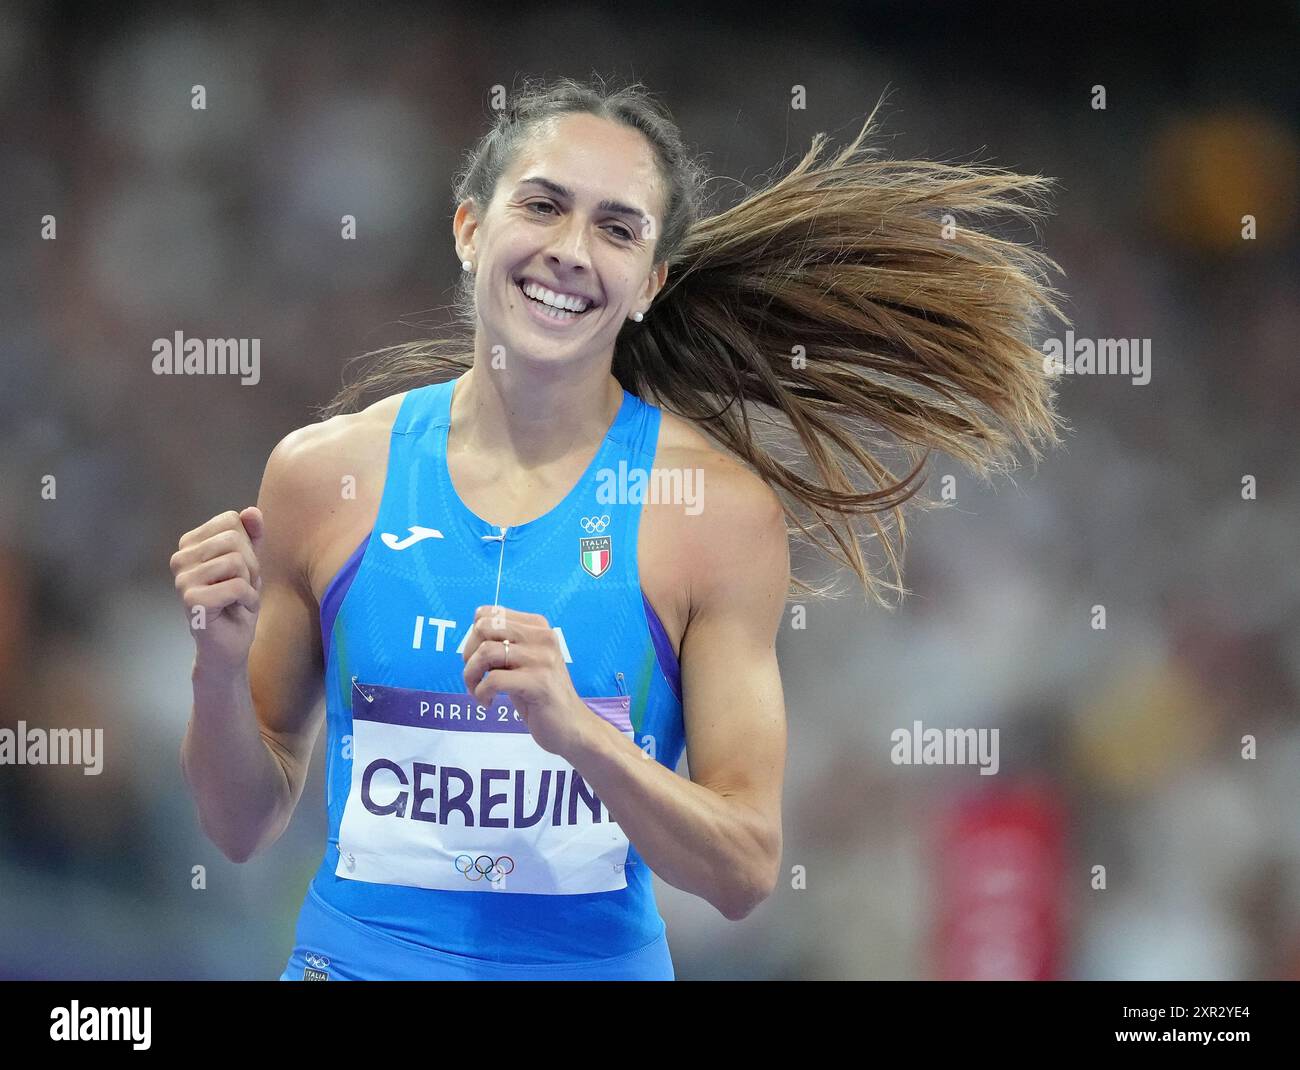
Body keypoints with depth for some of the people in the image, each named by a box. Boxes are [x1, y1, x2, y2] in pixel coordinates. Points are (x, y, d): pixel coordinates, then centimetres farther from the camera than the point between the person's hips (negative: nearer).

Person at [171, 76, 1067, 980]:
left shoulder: (720, 509, -8)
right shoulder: (323, 474, -3)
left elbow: (745, 872, -11)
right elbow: (247, 827, 4)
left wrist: (576, 730, -25)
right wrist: (221, 667, -14)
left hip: (598, 962, -1)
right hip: (360, 956, 1)